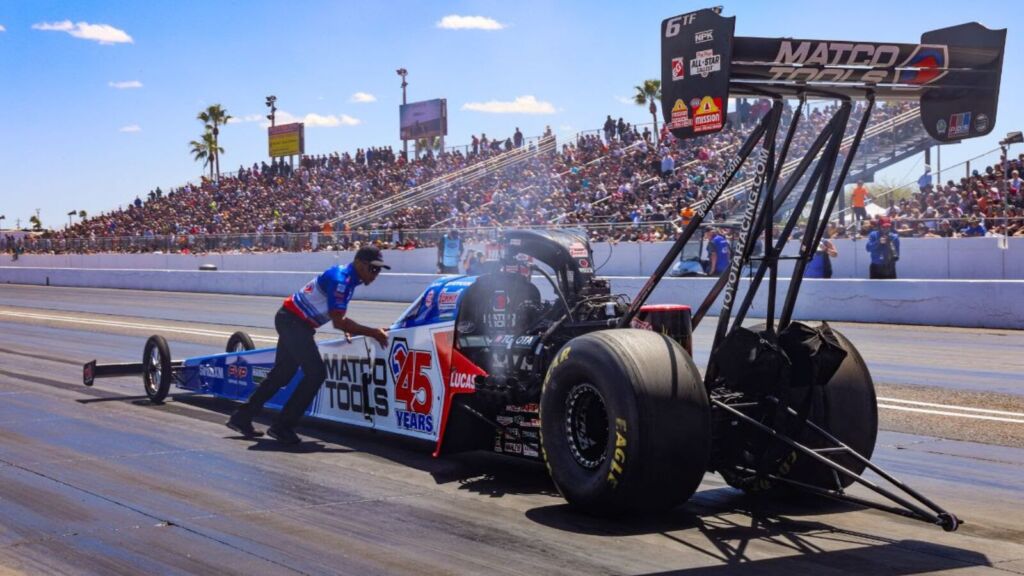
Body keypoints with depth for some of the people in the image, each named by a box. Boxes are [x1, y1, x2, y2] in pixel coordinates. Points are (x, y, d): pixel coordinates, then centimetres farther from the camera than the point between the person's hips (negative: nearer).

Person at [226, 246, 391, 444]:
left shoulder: (349, 278, 8)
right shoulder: (339, 278, -21)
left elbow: (338, 317, 18)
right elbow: (338, 322, -24)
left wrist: (350, 329, 2)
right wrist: (372, 332, -23)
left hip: (292, 322, 10)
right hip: (293, 321, -10)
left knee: (282, 374, 16)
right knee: (316, 372, -13)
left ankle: (242, 418, 26)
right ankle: (282, 426, -7)